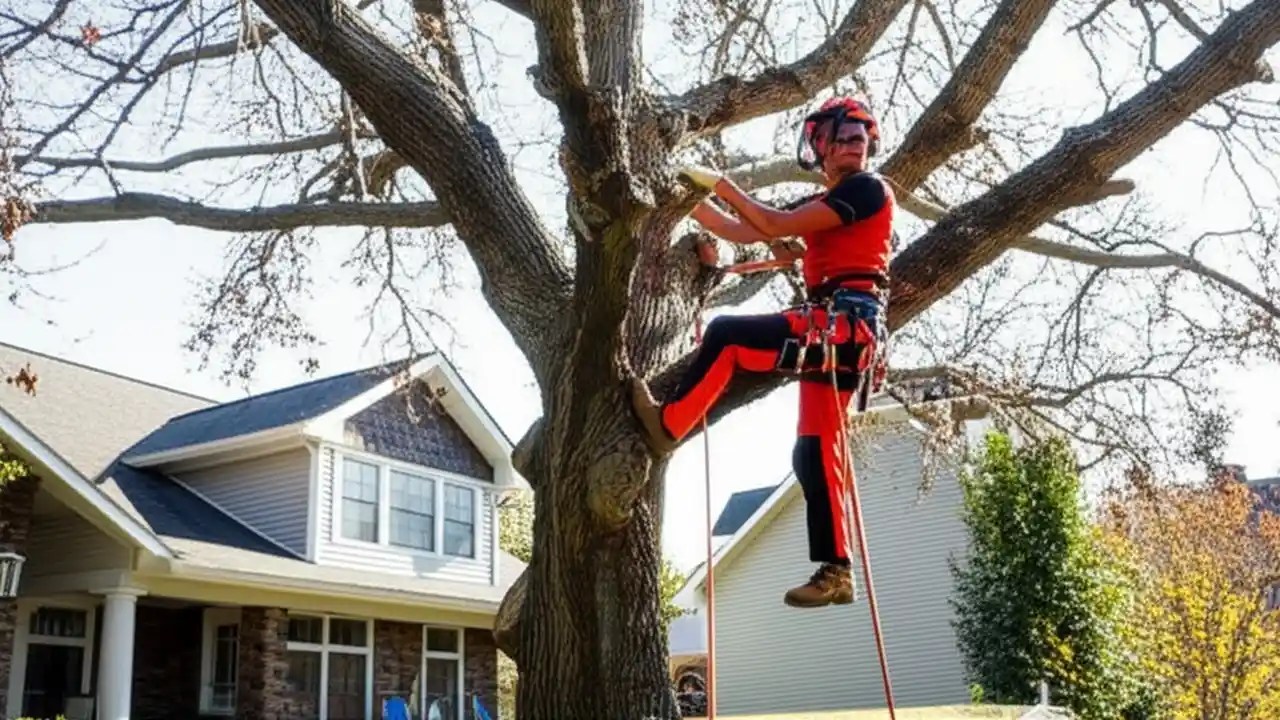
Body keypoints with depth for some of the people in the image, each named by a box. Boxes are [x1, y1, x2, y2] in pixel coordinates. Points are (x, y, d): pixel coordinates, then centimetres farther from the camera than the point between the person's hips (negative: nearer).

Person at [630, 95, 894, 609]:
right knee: (814, 455, 5)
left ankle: (667, 425, -4)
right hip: (833, 331, 9)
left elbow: (777, 227, -10)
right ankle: (836, 572, 7)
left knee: (726, 333, -17)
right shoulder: (818, 207, 25)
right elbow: (743, 232, 22)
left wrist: (720, 184, -5)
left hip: (847, 324, -9)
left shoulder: (867, 188, -1)